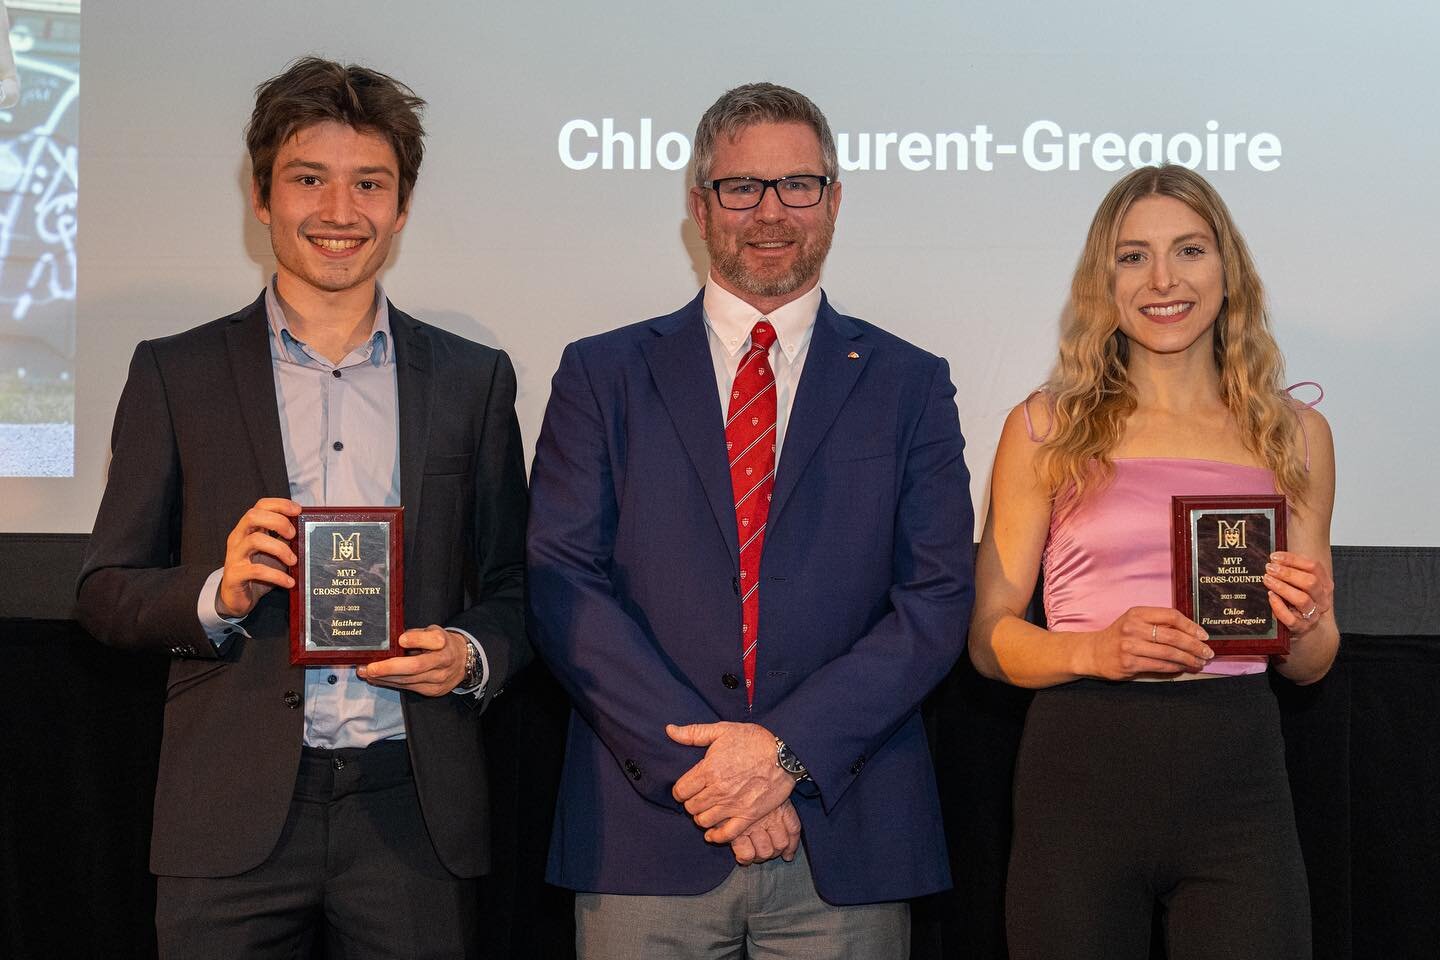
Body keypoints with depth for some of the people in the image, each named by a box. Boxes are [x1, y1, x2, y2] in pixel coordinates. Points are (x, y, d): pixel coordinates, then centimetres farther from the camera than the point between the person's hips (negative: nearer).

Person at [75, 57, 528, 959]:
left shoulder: (473, 378, 9)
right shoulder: (174, 374, 6)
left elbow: (513, 587, 12)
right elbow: (106, 592, 6)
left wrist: (472, 654, -8)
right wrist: (219, 595, -13)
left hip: (414, 813, 1)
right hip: (233, 813, -1)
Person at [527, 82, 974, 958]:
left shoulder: (909, 385, 9)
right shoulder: (602, 375, 8)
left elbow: (937, 599, 0)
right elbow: (563, 587, -2)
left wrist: (789, 750, -12)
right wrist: (695, 762, -12)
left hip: (846, 842, 0)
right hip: (647, 833, 0)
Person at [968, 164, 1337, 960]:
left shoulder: (1294, 434, 9)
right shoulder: (1047, 428, 3)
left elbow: (1311, 667, 16)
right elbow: (989, 635, 2)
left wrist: (1306, 626, -6)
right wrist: (1096, 650, -16)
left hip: (1237, 782, 2)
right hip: (1080, 774, -1)